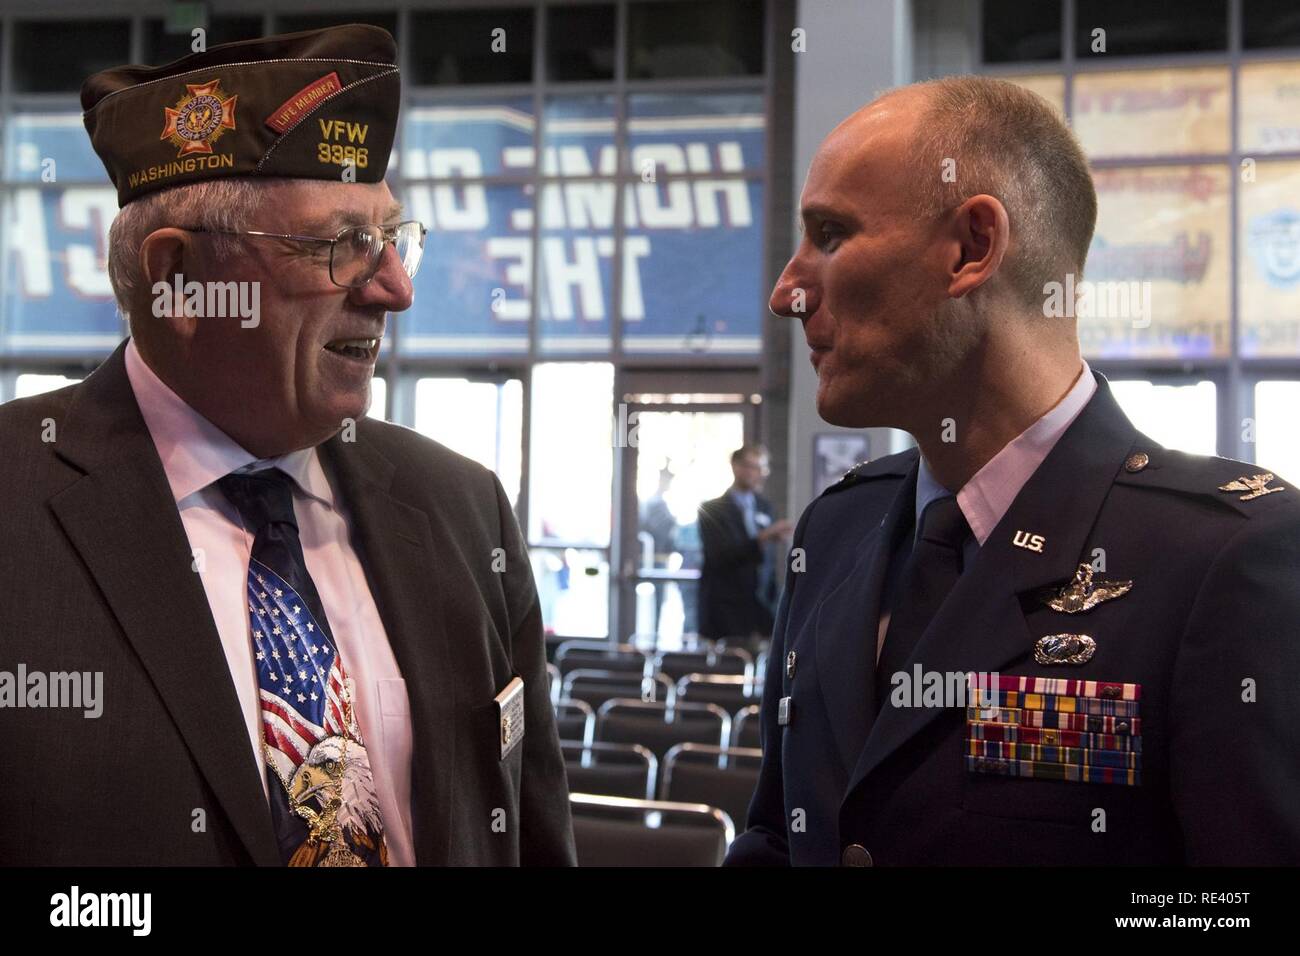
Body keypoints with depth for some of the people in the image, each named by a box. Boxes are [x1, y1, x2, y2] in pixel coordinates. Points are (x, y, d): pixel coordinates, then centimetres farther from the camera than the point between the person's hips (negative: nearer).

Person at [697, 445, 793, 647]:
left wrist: (773, 599, 13)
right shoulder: (712, 509, -3)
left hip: (762, 610, 5)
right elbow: (719, 556, -16)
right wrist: (762, 538, -25)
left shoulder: (764, 507, 16)